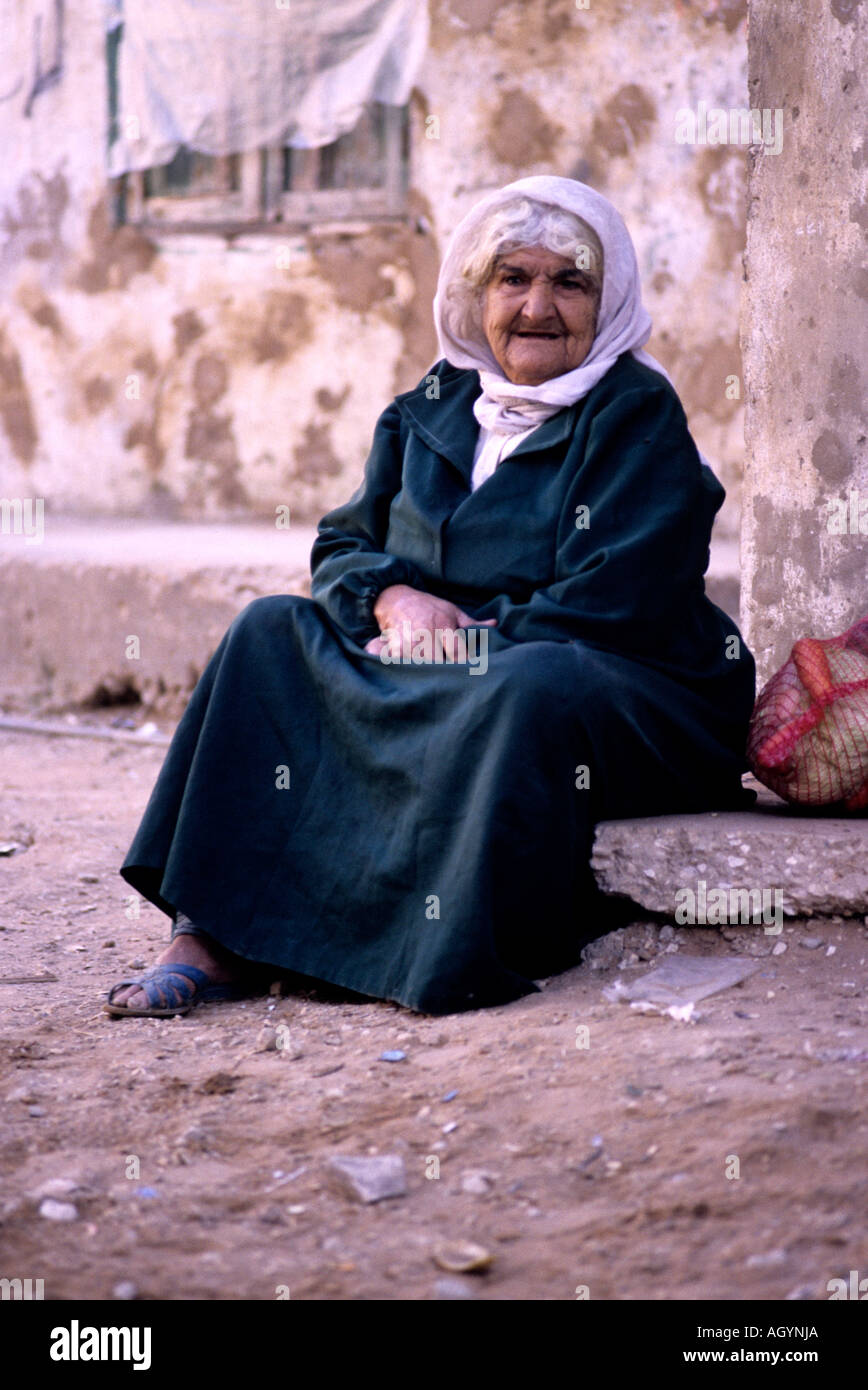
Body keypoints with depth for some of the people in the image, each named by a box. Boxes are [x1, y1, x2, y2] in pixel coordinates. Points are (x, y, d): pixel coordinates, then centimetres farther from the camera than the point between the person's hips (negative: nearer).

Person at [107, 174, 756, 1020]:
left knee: (531, 685, -39)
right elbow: (341, 545, 13)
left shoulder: (639, 417, -5)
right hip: (440, 672, 6)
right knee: (274, 633, -11)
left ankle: (455, 957, -34)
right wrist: (391, 598, -10)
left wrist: (460, 639, -18)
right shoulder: (430, 409, 13)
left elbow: (607, 606, -15)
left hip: (636, 700, -6)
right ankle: (213, 937, -21)